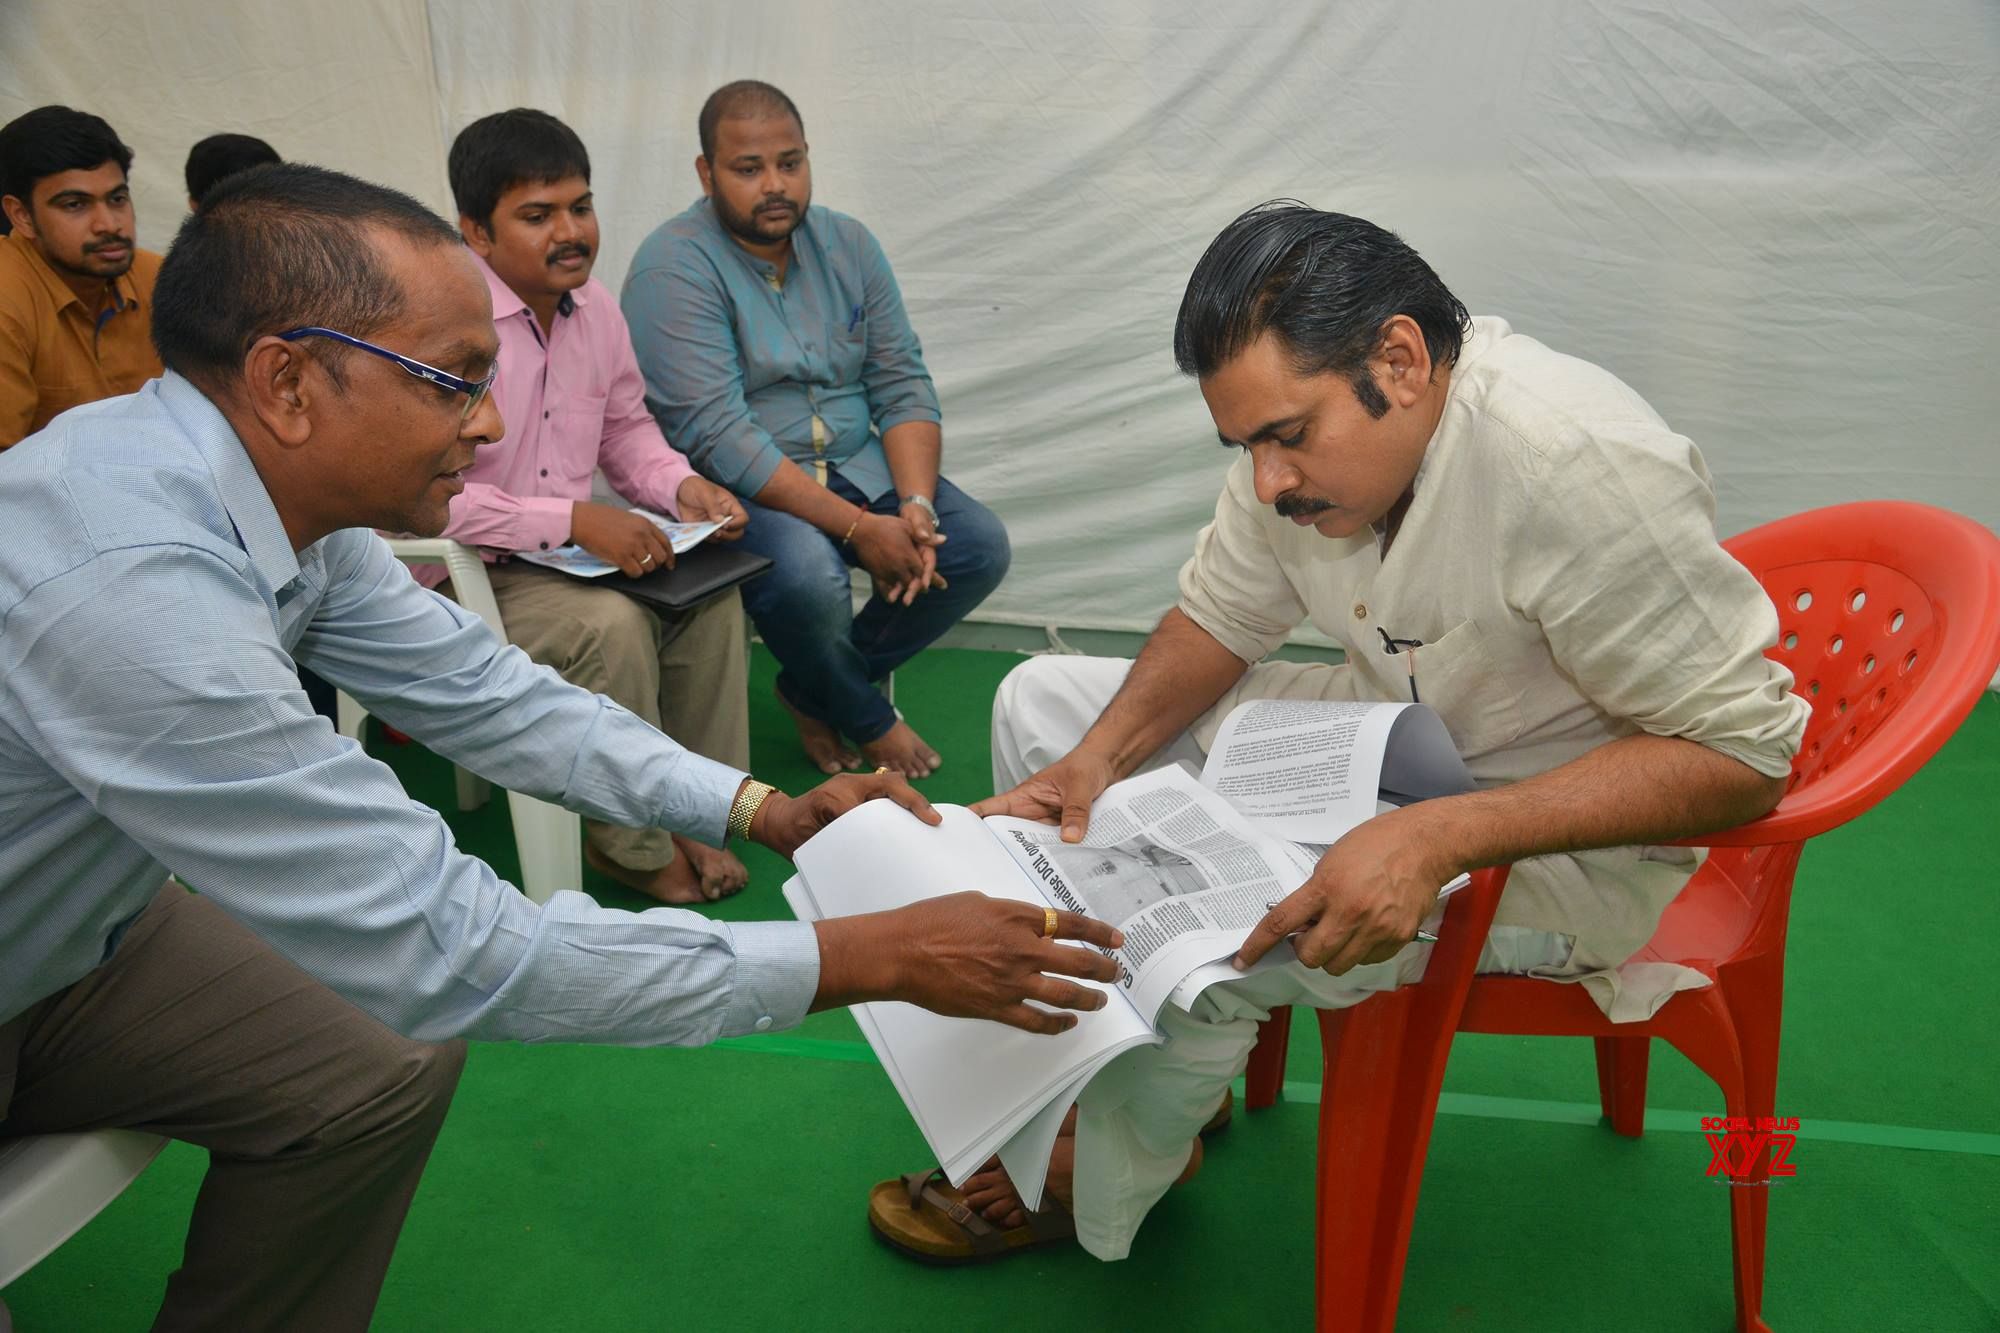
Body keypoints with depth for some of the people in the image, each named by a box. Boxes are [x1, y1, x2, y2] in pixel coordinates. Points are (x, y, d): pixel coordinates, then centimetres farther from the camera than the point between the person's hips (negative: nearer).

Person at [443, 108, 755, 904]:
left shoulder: (593, 307, 4)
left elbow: (625, 425, 18)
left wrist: (680, 486, -4)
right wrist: (573, 520, -32)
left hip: (566, 552, 8)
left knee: (711, 594, -11)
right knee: (610, 624, -30)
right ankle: (632, 846, -10)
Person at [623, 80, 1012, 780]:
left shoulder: (847, 244, 5)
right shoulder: (673, 268, -15)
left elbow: (903, 385, 3)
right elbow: (716, 435, -23)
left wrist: (917, 505, -16)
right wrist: (857, 527, -26)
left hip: (857, 464, 6)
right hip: (736, 487, -6)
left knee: (980, 546, -10)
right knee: (807, 575, -35)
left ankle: (818, 691, 8)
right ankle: (868, 720, -1)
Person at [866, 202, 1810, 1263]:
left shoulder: (1581, 468, -32)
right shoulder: (1307, 418, -9)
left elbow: (1744, 757, -28)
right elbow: (1218, 615, 5)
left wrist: (1440, 837, -37)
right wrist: (1097, 758, -13)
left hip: (1563, 841, -8)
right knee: (1042, 698, 4)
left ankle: (1094, 1186, 7)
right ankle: (1093, 1059, 13)